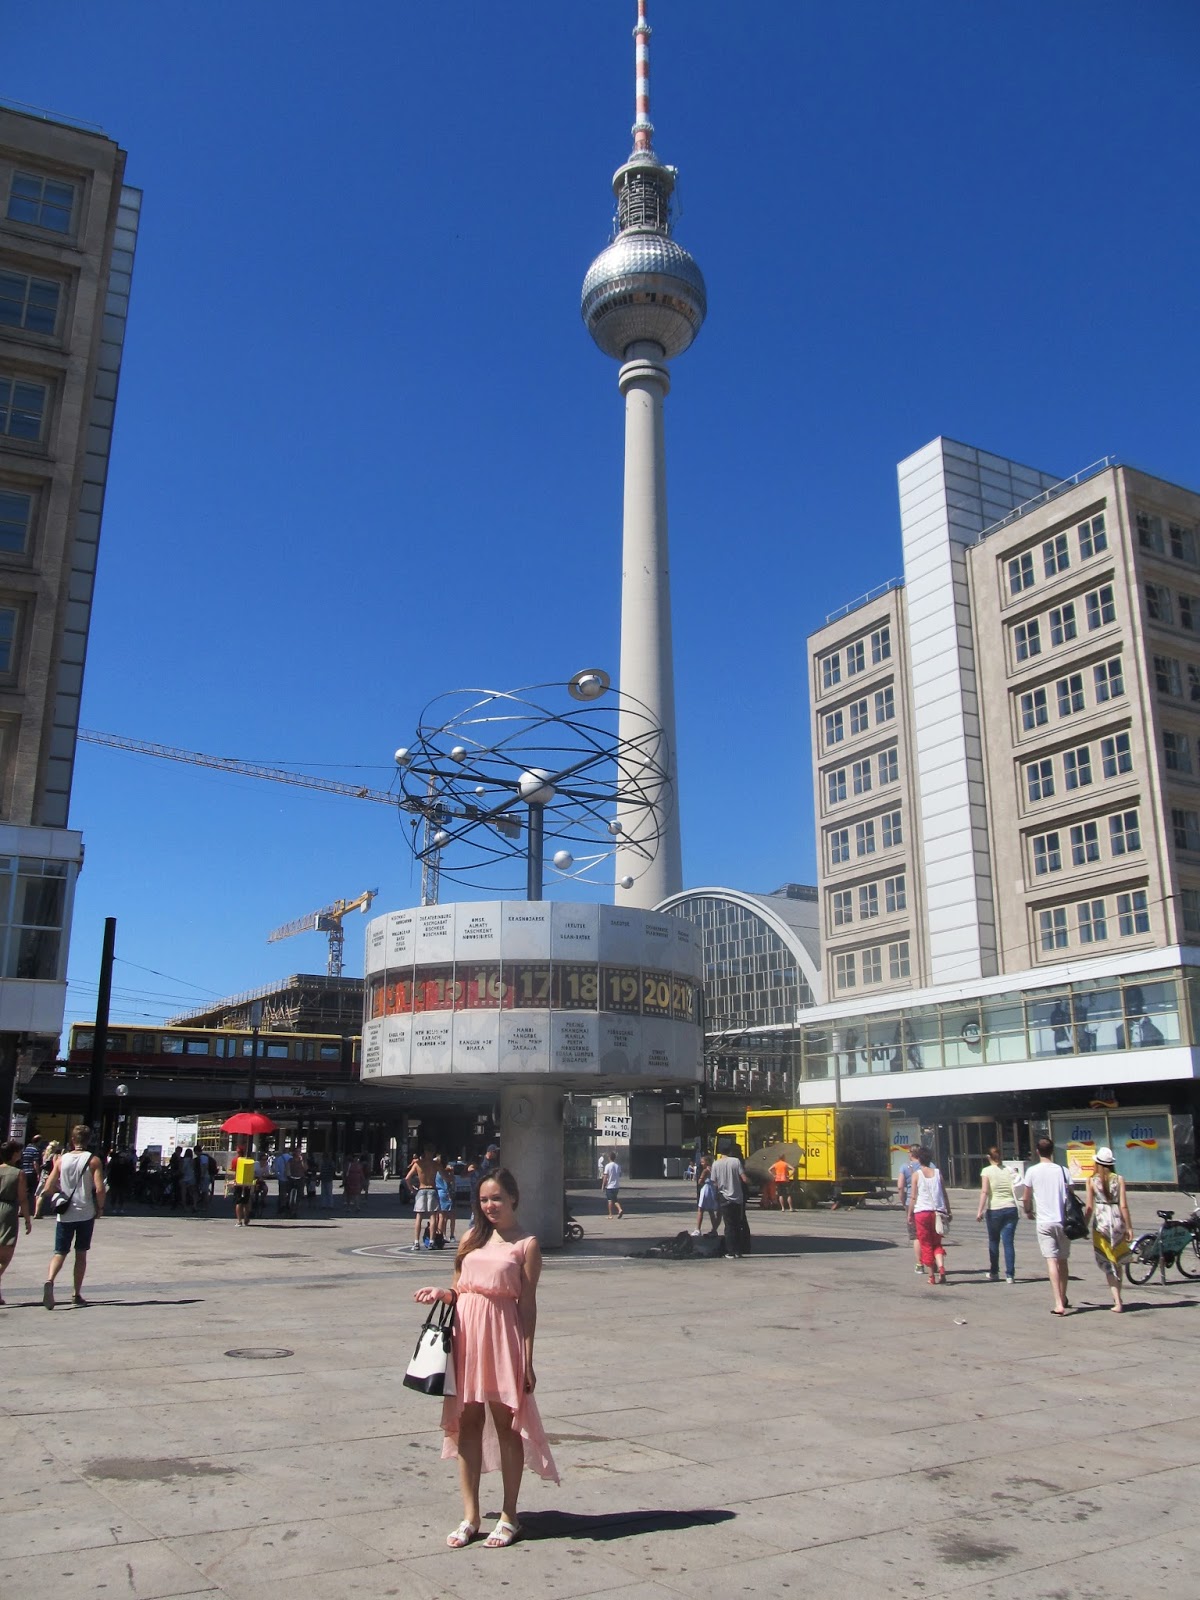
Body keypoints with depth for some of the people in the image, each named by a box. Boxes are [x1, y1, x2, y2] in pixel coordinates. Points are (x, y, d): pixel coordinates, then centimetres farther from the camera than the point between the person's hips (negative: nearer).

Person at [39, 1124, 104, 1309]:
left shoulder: (61, 1160, 1)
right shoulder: (93, 1160, -6)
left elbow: (48, 1189, -2)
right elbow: (99, 1190, -15)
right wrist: (100, 1208, 1)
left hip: (64, 1215, 1)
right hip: (86, 1214, -1)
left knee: (60, 1252, 4)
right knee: (81, 1254, 12)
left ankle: (50, 1280, -24)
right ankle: (77, 1294, 16)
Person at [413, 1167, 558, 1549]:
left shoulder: (526, 1244, -3)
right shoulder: (472, 1238, 11)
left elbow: (527, 1303, -4)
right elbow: (458, 1290, 15)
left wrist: (527, 1360, -6)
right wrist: (440, 1294, -8)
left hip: (502, 1337, -4)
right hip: (466, 1333, 4)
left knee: (505, 1423, 5)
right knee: (467, 1421, 8)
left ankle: (509, 1516, 19)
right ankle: (470, 1516, 19)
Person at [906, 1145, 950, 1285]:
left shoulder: (916, 1174, -2)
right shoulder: (937, 1173, 6)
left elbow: (913, 1197, -5)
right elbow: (944, 1195, 6)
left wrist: (909, 1214, 2)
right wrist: (948, 1212, 14)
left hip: (921, 1211, -3)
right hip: (937, 1211, 3)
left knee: (926, 1245, 7)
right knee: (937, 1243, 13)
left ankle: (932, 1275, 6)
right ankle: (941, 1267, -10)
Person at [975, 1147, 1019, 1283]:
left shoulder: (987, 1171, -3)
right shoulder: (1009, 1170, 7)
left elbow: (984, 1191, -12)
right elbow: (1015, 1190, 1)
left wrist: (980, 1211, -13)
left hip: (994, 1210, -2)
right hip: (1010, 1209, 2)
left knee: (993, 1242, 13)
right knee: (1008, 1242, 3)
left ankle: (994, 1273, 23)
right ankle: (1010, 1275, -3)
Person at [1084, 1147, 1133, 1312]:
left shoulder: (1092, 1180, -3)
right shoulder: (1119, 1179, -2)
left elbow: (1089, 1207, -4)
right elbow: (1123, 1206, -5)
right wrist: (1129, 1226, 2)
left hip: (1100, 1221, -1)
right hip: (1117, 1221, 2)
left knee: (1107, 1262, 5)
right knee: (1119, 1261, 19)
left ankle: (1117, 1301, -2)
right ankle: (1118, 1297, 26)